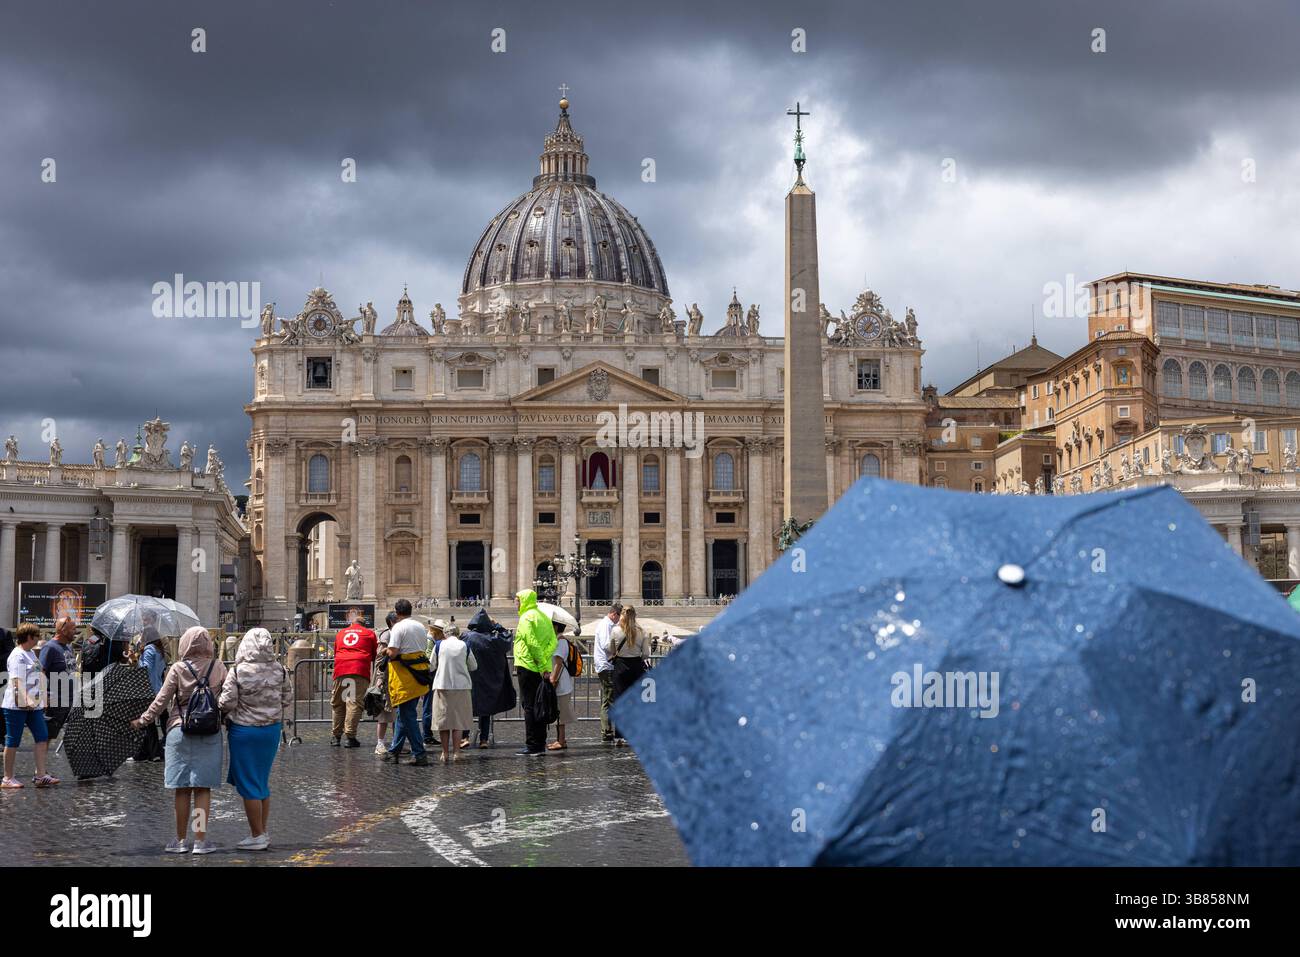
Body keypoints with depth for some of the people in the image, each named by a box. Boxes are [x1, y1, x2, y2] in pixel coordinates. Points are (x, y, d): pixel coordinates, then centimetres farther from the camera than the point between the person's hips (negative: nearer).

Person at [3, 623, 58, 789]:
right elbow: (17, 680, -22)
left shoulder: (31, 653, 15)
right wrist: (25, 701, -31)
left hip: (33, 705, 9)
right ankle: (8, 778, 8)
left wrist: (40, 701, 24)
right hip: (17, 705, -9)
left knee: (42, 737, 3)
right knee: (13, 741, 0)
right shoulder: (17, 655, -13)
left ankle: (40, 775, 4)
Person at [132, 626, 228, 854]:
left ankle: (181, 840, 13)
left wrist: (142, 720, 11)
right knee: (203, 788, 5)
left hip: (180, 731, -1)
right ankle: (200, 840, 5)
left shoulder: (178, 669, -6)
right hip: (209, 732, 1)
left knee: (182, 789, 6)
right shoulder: (218, 667, -1)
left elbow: (161, 700, -2)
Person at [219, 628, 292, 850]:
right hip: (272, 730, 4)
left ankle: (257, 836, 9)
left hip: (244, 730, -4)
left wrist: (221, 712, 6)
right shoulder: (279, 670, -5)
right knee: (263, 781, 18)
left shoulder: (238, 671, -16)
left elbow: (227, 703, -15)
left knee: (248, 784, 6)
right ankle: (261, 832, 25)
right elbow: (287, 698, 5)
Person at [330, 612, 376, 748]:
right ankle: (350, 736, -14)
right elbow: (375, 656, 18)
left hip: (340, 670, 3)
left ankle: (335, 736, 14)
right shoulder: (369, 633, 17)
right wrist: (375, 675, 32)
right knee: (355, 702, -7)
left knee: (337, 703, 12)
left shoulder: (340, 633, 25)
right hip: (360, 669, -3)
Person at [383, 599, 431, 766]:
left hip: (404, 675, -8)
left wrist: (387, 652, 2)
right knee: (403, 713, 17)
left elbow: (393, 652, -19)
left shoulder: (398, 627, -12)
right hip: (420, 674, 8)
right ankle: (394, 751, 24)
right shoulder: (421, 627, 12)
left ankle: (419, 754, -7)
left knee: (408, 715, -4)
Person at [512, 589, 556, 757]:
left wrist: (542, 664, -16)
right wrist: (544, 663, -1)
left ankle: (532, 745, -5)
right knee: (539, 706, 12)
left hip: (527, 666, -8)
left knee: (529, 706, -5)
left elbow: (532, 643, -19)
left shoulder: (526, 618, -10)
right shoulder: (543, 617, 14)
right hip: (541, 669, 8)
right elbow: (553, 641, 8)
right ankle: (541, 744, 15)